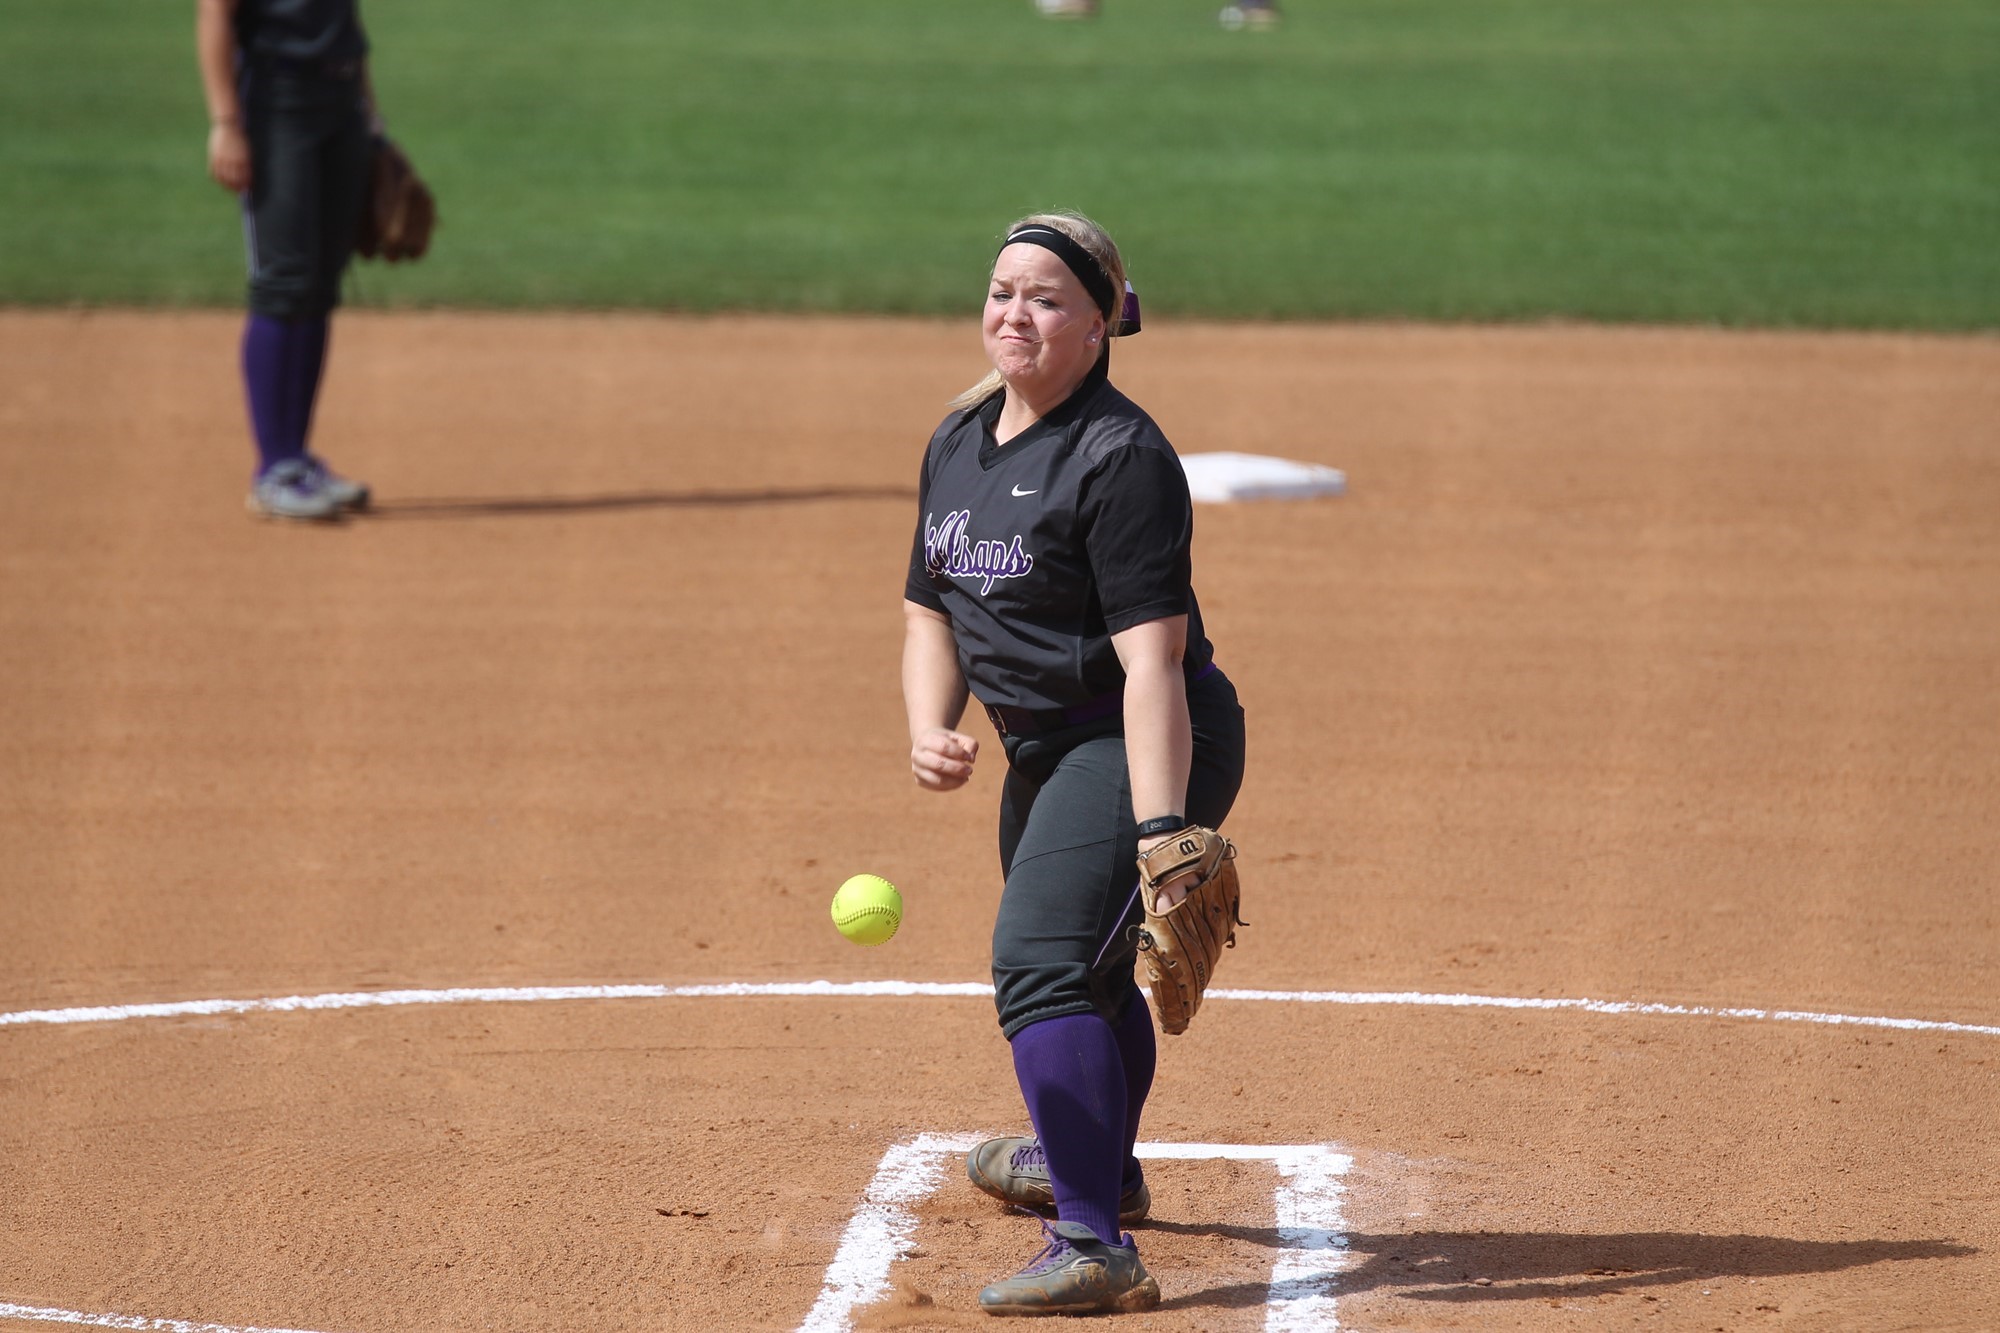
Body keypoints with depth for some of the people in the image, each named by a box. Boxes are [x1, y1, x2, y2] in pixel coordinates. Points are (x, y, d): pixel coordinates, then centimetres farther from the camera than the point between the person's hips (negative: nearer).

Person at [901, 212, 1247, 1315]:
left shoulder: (1121, 458, -21)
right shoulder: (958, 443, 6)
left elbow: (1151, 660, -27)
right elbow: (930, 609, 14)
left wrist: (1162, 831, -34)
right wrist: (929, 730, -7)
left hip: (1143, 746, -9)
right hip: (1044, 748, 9)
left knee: (1043, 963, -26)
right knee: (1082, 965, 30)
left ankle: (1094, 1247, -31)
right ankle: (1097, 1166, 56)